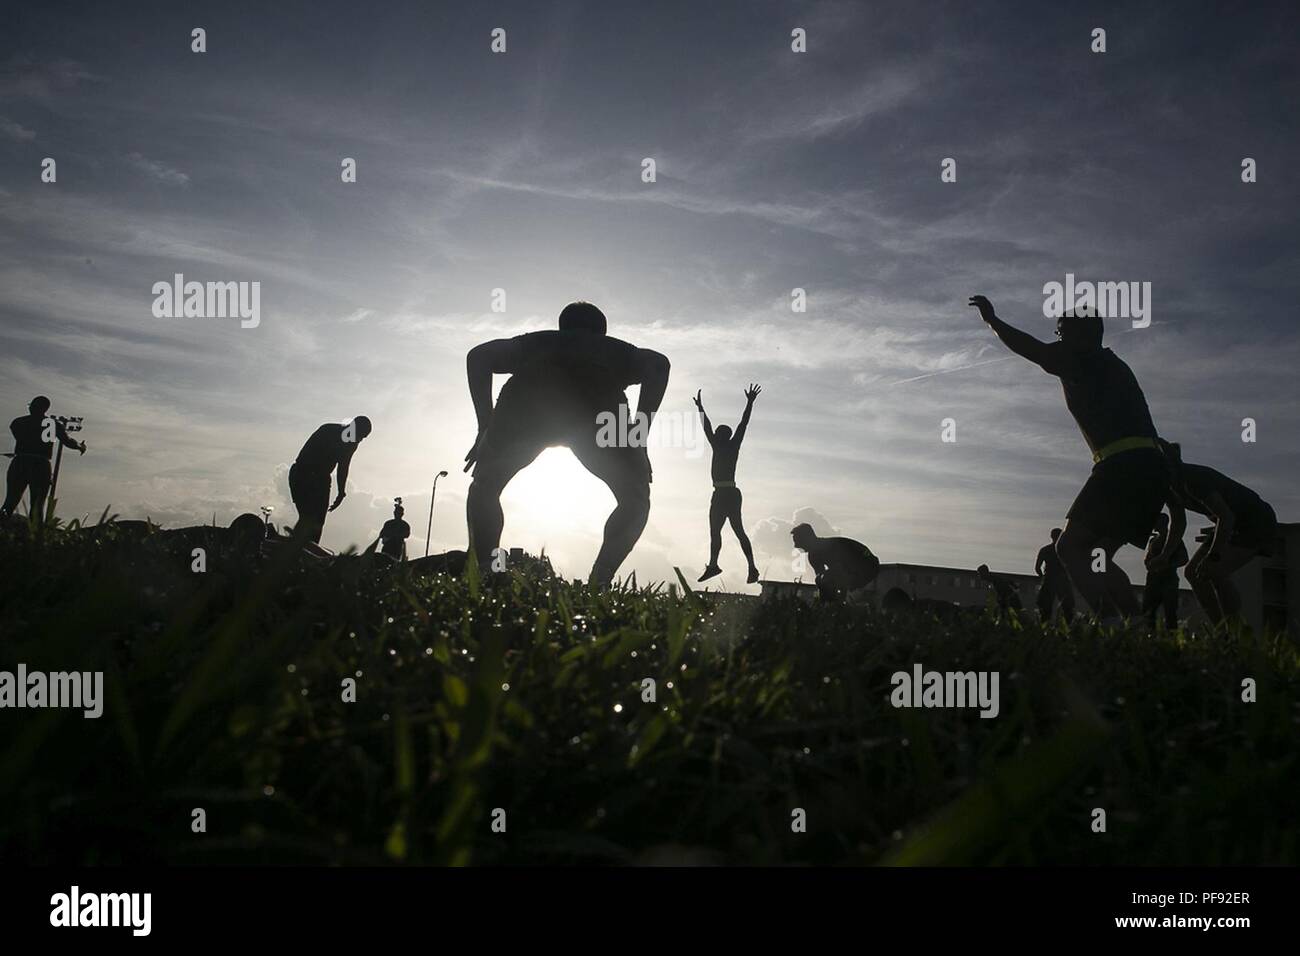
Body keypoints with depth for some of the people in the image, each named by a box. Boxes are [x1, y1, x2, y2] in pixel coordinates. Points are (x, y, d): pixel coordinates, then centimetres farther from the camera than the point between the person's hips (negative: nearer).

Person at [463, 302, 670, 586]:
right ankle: (598, 584, 2)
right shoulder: (616, 350, 39)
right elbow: (658, 364, 17)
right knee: (636, 499, 20)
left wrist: (485, 427, 20)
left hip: (527, 400, 1)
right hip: (597, 404, -1)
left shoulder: (537, 342, 40)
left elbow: (478, 355, 22)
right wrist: (640, 435, 16)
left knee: (483, 488, 24)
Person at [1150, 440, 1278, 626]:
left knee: (1216, 573, -26)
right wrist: (1165, 556, -2)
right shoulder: (1171, 486, -1)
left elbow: (1226, 517, -34)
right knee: (1192, 572, 1)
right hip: (1233, 525, 10)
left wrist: (1214, 557, -37)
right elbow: (1178, 523, 11)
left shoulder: (1193, 478, -29)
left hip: (1257, 520, -10)